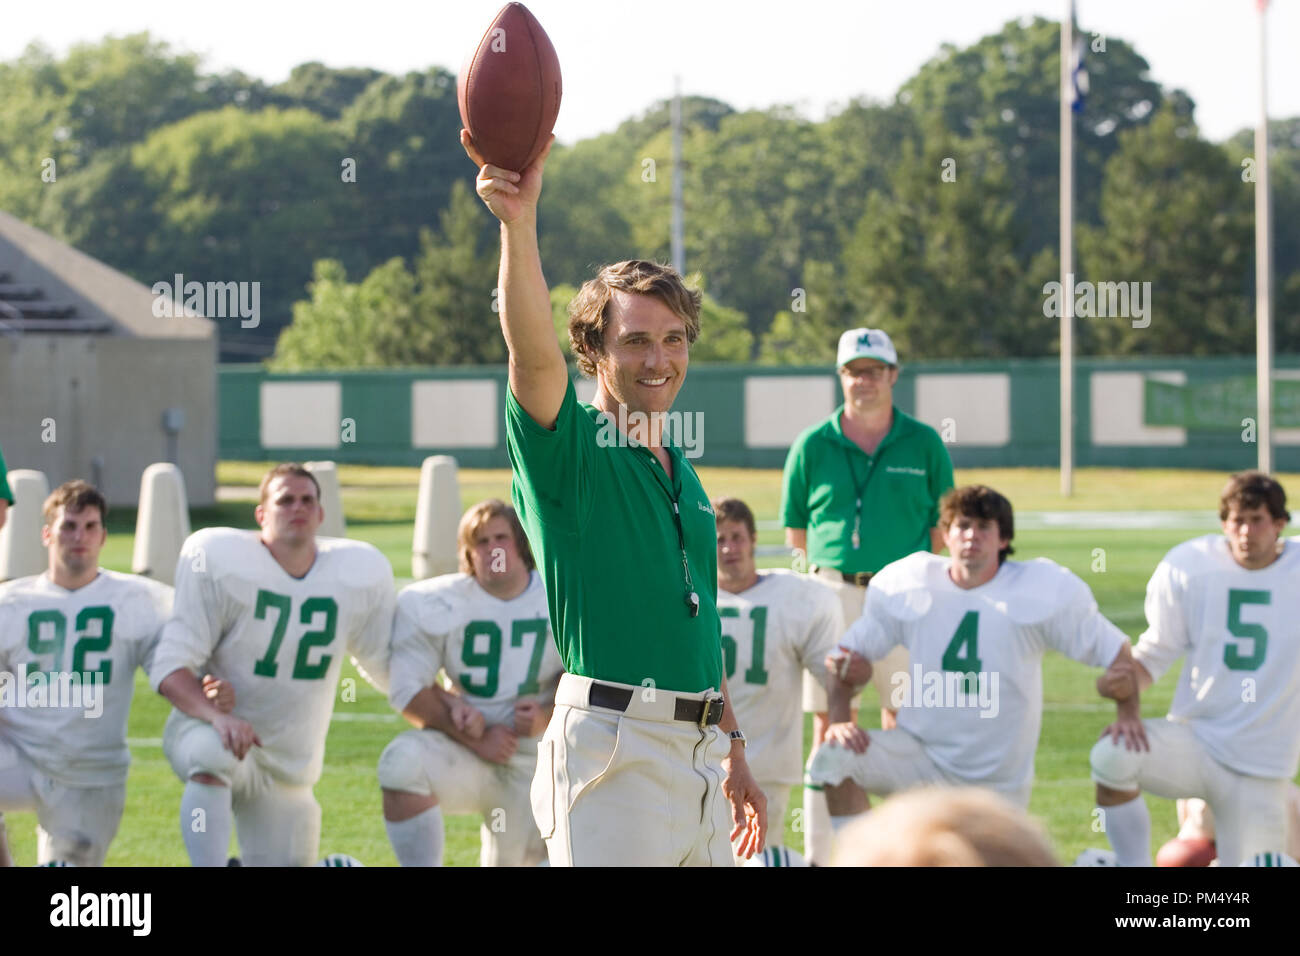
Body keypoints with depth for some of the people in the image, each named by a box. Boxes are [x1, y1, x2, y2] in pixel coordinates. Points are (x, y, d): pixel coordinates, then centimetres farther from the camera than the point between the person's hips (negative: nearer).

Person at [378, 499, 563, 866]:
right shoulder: (435, 605, -8)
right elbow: (407, 689, -11)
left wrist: (547, 715, -16)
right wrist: (475, 739, -19)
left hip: (534, 763, 2)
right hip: (461, 753, -2)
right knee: (404, 762, -34)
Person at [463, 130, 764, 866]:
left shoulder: (681, 471, 19)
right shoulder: (568, 448, -3)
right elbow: (535, 355, -24)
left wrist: (732, 748, 24)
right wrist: (519, 224, -38)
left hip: (697, 748, 8)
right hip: (611, 743, -8)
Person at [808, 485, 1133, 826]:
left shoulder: (1042, 589, -8)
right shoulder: (906, 585, -4)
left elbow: (1118, 656, -3)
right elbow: (845, 661, 3)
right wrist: (838, 719, -14)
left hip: (998, 781, 0)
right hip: (921, 754, 0)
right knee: (835, 757, -24)